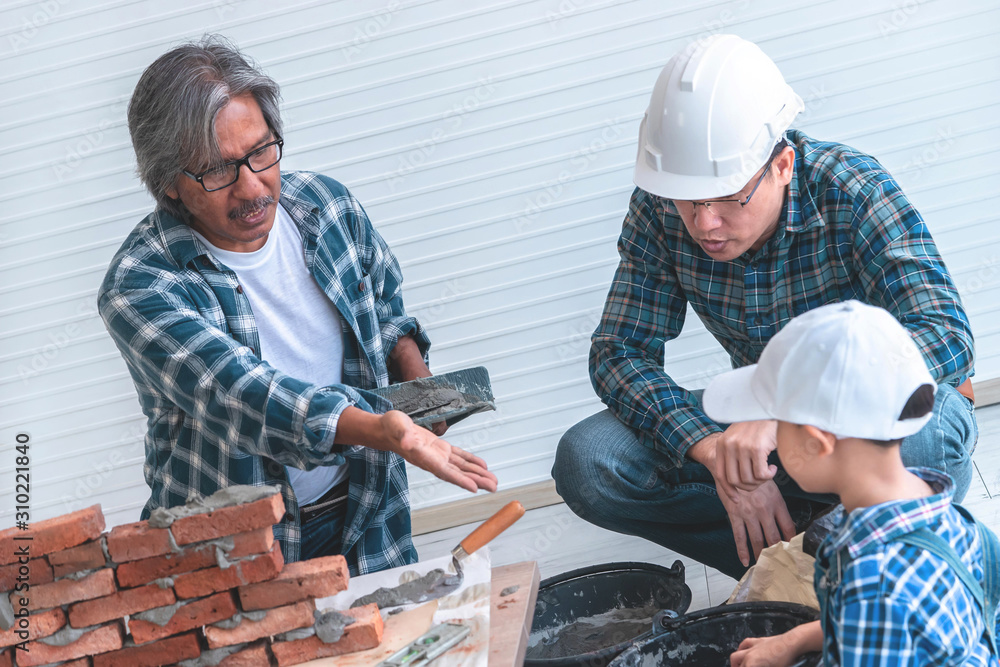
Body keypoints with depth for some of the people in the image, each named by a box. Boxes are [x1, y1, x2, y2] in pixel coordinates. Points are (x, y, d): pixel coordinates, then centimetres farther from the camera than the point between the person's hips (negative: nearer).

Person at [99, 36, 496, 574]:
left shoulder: (325, 203, 0)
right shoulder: (139, 288, -19)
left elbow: (385, 303, 18)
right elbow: (241, 394, -31)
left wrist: (417, 379, -1)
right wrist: (381, 429, -45)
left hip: (364, 517, 4)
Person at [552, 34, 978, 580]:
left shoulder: (851, 192, -26)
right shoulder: (661, 209, -14)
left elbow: (945, 336, -36)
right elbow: (620, 350, -11)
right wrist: (711, 449, -31)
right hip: (763, 418, 4)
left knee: (929, 432, -40)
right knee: (585, 463, -17)